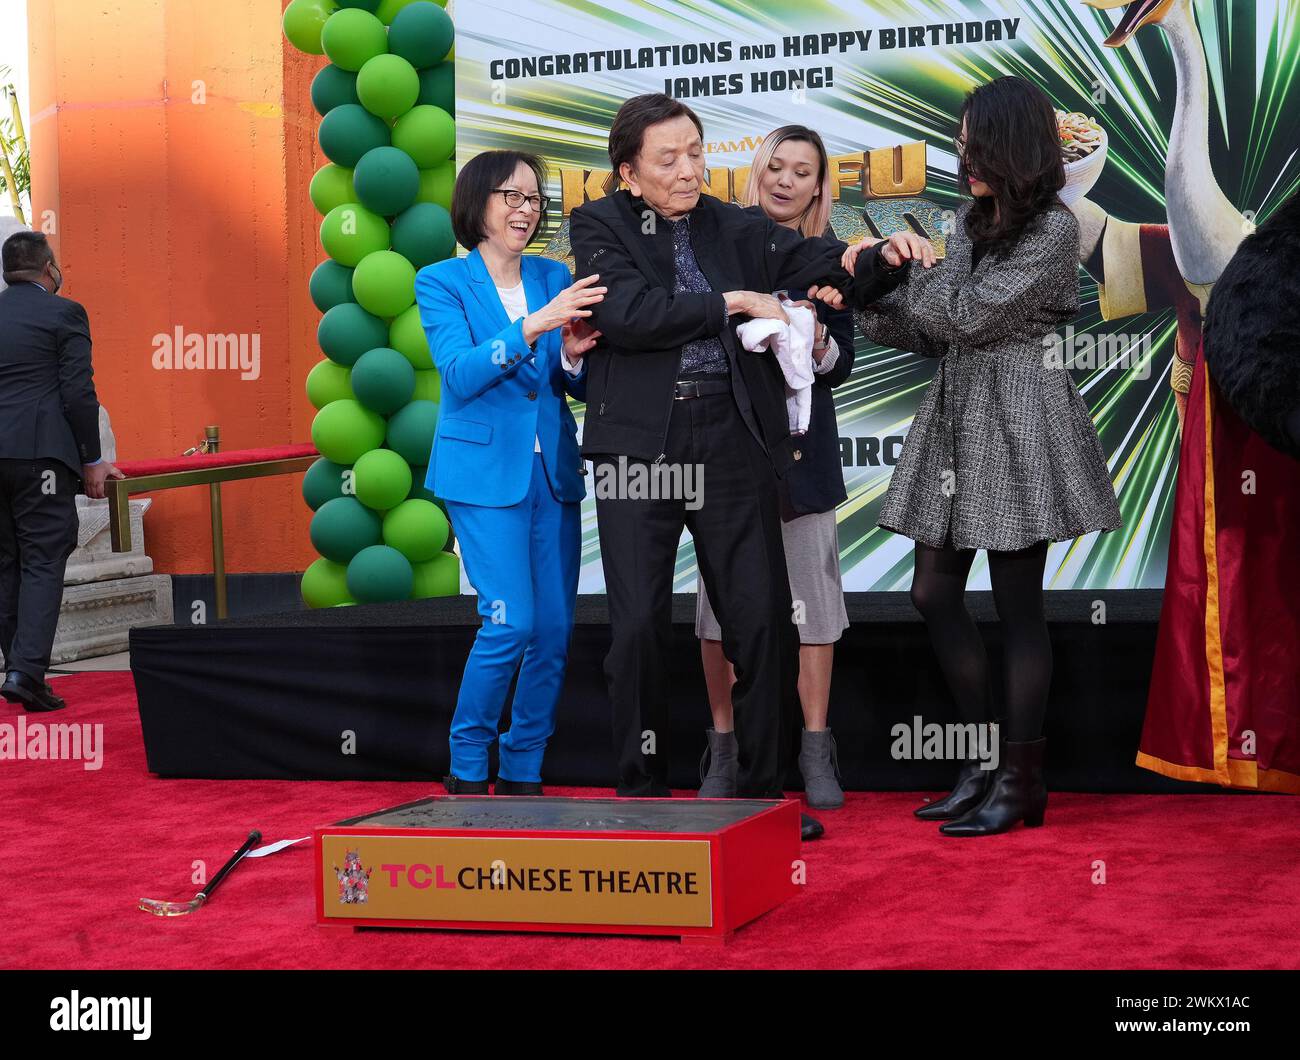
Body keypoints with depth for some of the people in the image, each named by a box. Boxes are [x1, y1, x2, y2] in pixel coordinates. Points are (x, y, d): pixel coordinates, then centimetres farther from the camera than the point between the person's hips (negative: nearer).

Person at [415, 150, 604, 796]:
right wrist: (534, 325, -27)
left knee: (555, 629, 2)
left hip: (552, 471, 5)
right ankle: (468, 765, 5)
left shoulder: (554, 278, 11)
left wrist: (573, 356, -12)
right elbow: (461, 373, -17)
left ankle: (523, 773, 15)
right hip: (485, 471, -5)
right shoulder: (442, 283, -1)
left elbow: (582, 388, 11)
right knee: (512, 622, -14)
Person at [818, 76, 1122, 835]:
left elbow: (966, 316, -17)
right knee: (934, 592, 8)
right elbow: (934, 335, 14)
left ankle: (1022, 781, 6)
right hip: (958, 414, 8)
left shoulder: (1054, 230, -11)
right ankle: (983, 763, 19)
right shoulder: (973, 221, 14)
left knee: (1018, 602, -2)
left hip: (1017, 422, -8)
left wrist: (917, 270, -1)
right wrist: (868, 299, 4)